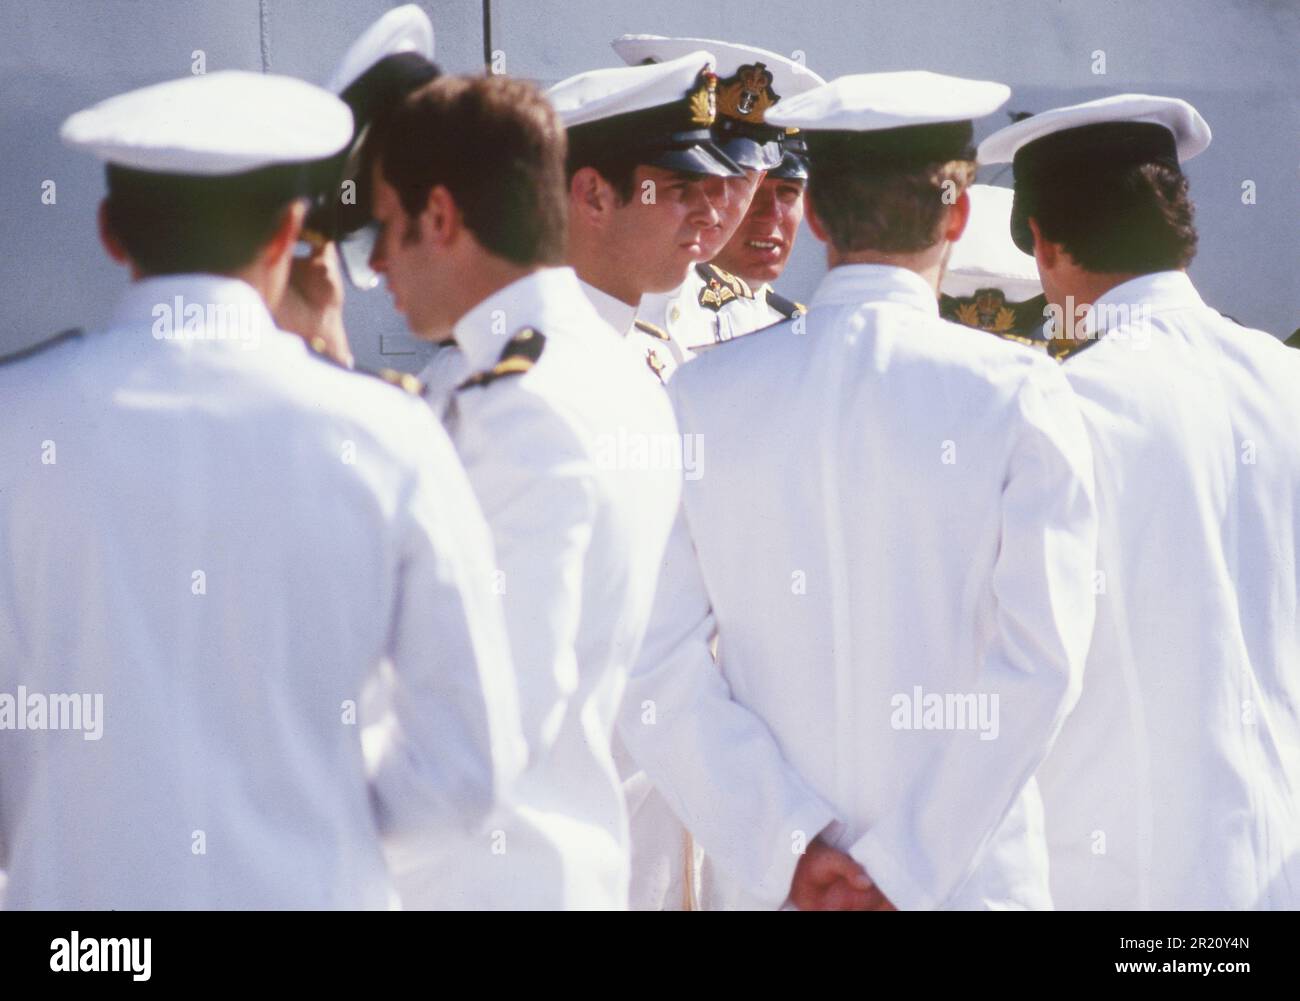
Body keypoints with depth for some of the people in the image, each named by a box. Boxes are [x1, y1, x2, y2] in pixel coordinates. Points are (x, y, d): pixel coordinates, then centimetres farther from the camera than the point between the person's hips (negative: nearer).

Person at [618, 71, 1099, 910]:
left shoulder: (703, 395, 0)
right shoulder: (1015, 396, -7)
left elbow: (656, 665, -6)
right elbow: (1041, 659, -13)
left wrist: (791, 850, -8)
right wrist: (903, 870, -12)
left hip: (762, 880, 2)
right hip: (968, 879, -2)